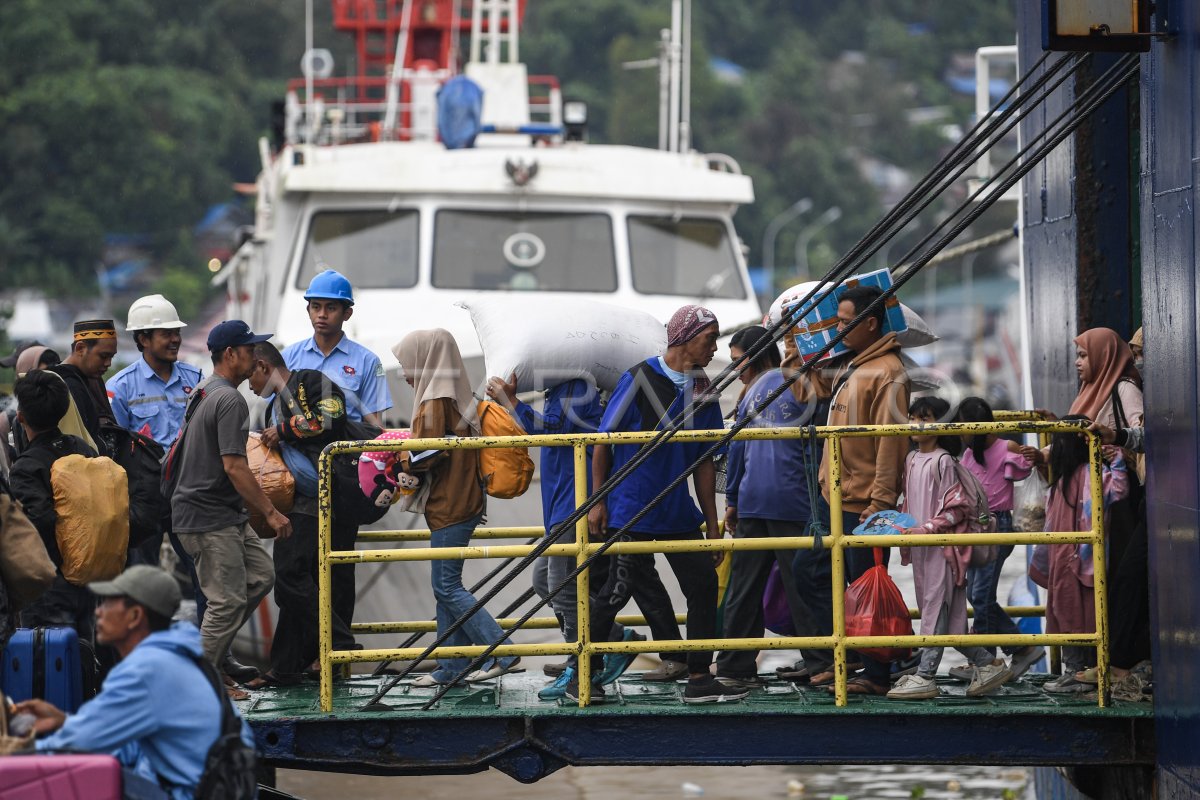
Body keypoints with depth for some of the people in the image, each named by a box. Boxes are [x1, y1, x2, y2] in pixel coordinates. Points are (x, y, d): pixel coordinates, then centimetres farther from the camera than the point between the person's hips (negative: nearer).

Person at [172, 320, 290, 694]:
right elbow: (234, 466, -23)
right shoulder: (229, 400, -17)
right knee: (229, 599, -7)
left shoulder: (201, 394, 15)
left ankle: (214, 652, 17)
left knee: (260, 575, 13)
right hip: (210, 519, -10)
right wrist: (270, 512, -19)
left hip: (226, 516, 10)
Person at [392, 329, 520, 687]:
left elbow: (424, 455, -19)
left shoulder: (435, 402, -15)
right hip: (462, 500, 10)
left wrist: (393, 460, -2)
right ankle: (451, 666, 12)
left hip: (449, 507, -10)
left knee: (446, 586, -7)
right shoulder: (455, 396, 14)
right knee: (446, 586, 11)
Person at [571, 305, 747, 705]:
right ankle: (584, 676, 9)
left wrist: (712, 524, 9)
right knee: (615, 592, -4)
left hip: (678, 513, 6)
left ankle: (699, 679, 9)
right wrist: (597, 502, -10)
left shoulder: (702, 390, 8)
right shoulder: (641, 379, -8)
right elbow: (604, 442, -6)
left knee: (704, 585, 2)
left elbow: (703, 462, 12)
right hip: (631, 510, -6)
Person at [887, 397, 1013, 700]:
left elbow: (957, 507, -13)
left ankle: (925, 677, -9)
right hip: (920, 548, 9)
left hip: (942, 546, -9)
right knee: (939, 609, 9)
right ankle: (985, 664, 17)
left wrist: (927, 529, -20)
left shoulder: (942, 461, -10)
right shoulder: (912, 460, 14)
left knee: (936, 608, -8)